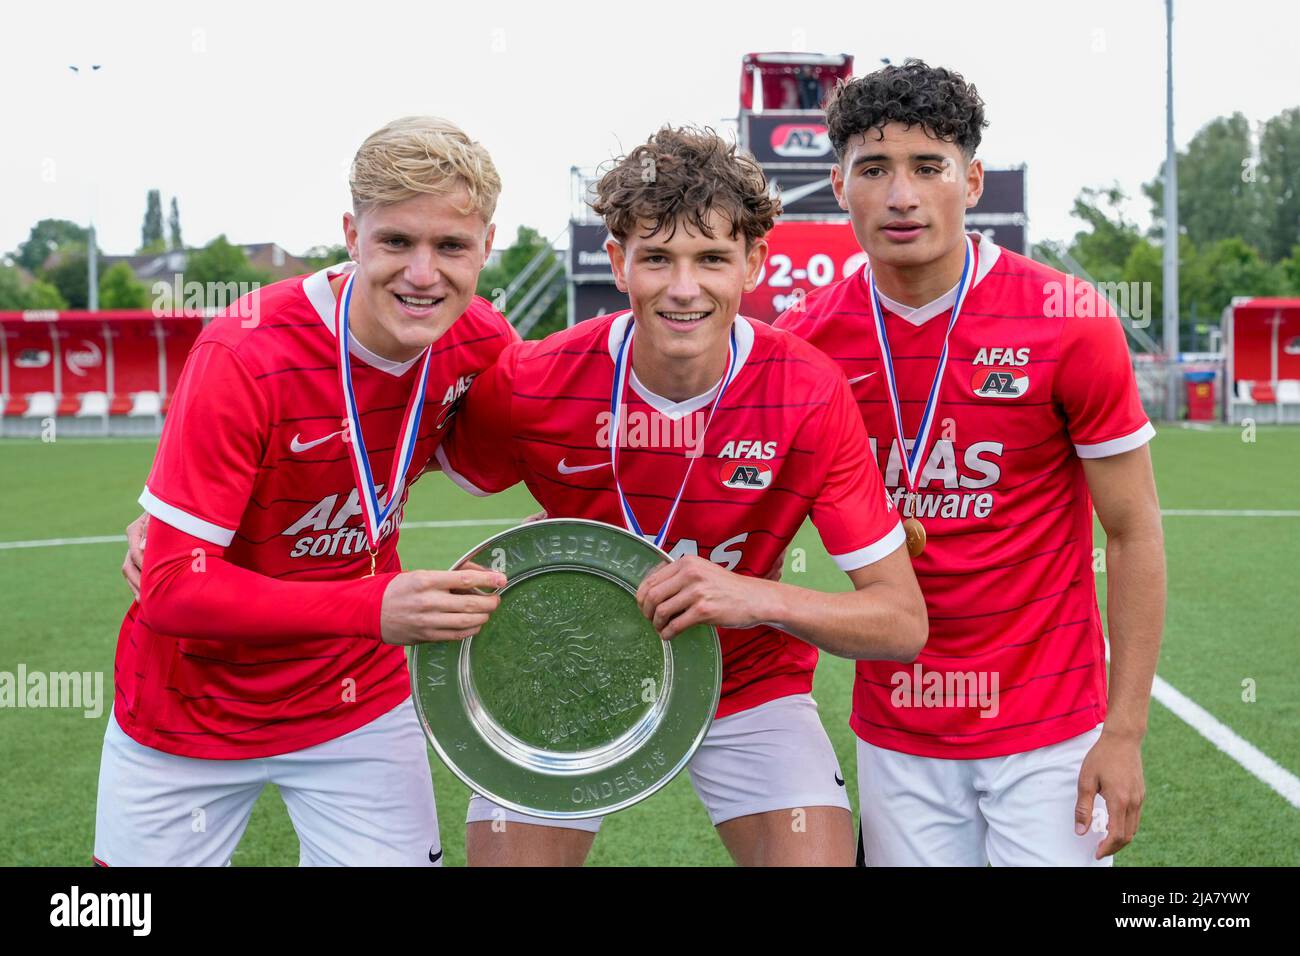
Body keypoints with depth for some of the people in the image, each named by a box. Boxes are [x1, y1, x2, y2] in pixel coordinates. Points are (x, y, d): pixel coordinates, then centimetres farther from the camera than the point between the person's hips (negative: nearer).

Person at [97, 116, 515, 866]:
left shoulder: (485, 347, -12)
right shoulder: (245, 356, -27)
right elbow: (171, 589, -29)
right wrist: (373, 608, -39)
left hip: (361, 702, 3)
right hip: (190, 716, -3)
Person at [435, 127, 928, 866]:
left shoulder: (810, 394, -22)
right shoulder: (531, 387, -21)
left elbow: (904, 623, -20)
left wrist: (764, 598, -37)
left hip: (752, 686, 0)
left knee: (816, 852, -16)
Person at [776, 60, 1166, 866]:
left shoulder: (1071, 322, -11)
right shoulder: (808, 338, -4)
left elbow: (1134, 533, -7)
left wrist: (1126, 731, -9)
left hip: (1050, 733, -2)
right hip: (895, 733, 3)